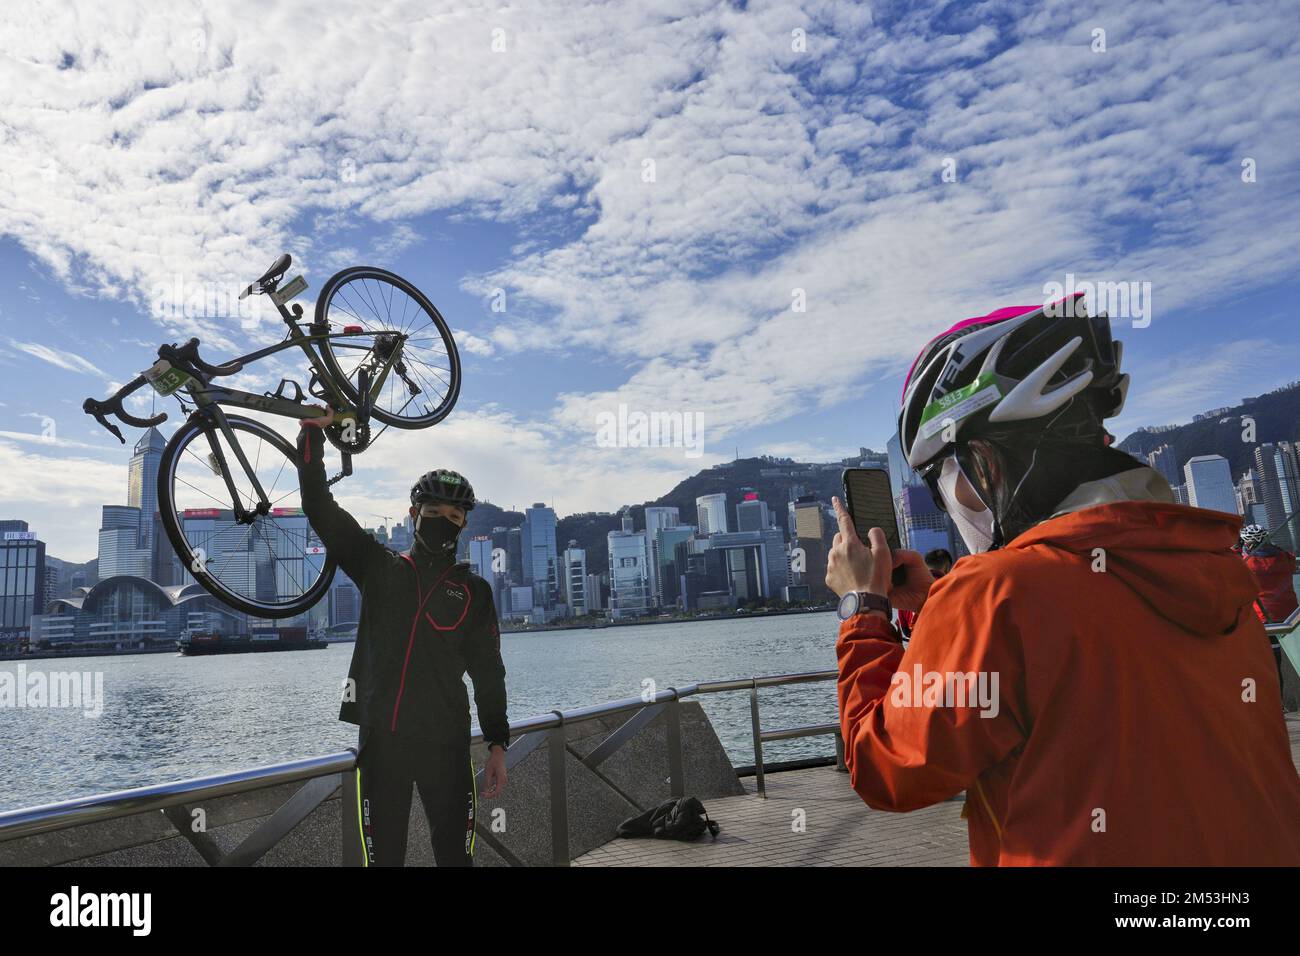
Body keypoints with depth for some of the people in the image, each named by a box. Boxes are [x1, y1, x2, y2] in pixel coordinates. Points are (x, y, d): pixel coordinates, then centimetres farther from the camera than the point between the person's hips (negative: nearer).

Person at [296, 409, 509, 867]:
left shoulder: (474, 591, 8)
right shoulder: (380, 568, 8)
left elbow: (488, 672, 8)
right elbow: (321, 509, 2)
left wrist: (497, 744, 4)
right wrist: (313, 432, -5)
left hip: (447, 743, 0)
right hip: (380, 739, 0)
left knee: (455, 854, 3)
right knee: (382, 855, 7)